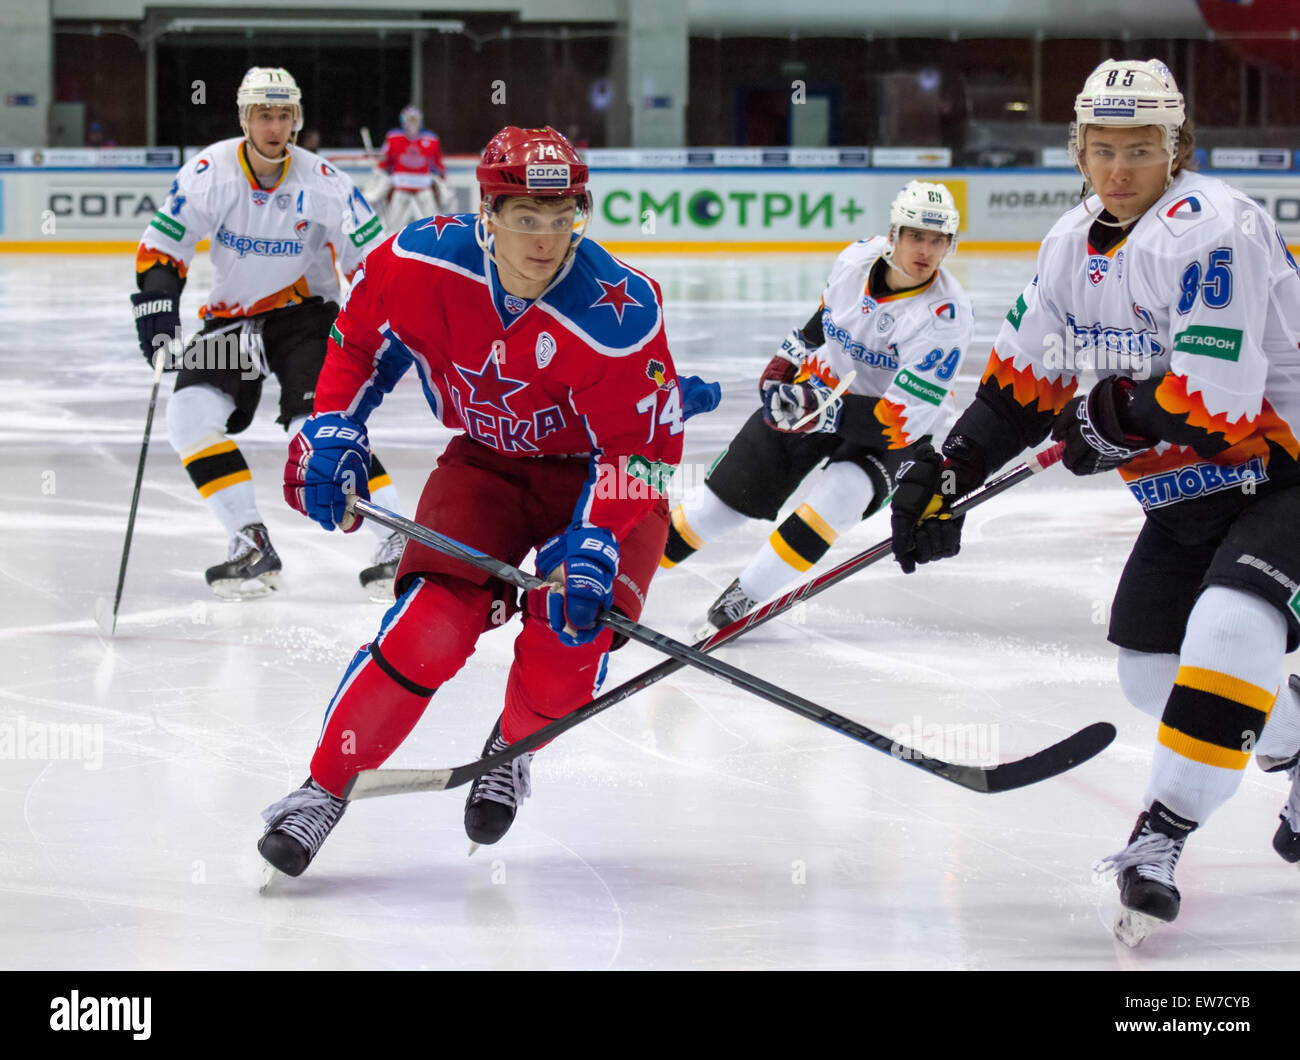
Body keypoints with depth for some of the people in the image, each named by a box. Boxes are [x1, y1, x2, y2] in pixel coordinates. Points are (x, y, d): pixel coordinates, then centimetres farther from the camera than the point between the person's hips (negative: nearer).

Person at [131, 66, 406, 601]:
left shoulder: (321, 182, -16)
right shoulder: (210, 171, -12)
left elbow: (372, 257, -10)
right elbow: (162, 246, -6)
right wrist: (155, 298, -20)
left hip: (304, 312, -3)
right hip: (232, 315, 3)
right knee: (190, 413, -14)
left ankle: (400, 543, -17)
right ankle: (252, 545, -9)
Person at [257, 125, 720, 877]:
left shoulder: (618, 312, -29)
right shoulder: (421, 264, -20)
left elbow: (639, 446, -23)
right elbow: (361, 337, 2)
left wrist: (593, 545, -32)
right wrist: (333, 431, -4)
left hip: (596, 472, -2)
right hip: (486, 462, 2)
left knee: (569, 640, -20)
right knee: (434, 624, -19)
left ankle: (514, 745, 17)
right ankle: (326, 787, -4)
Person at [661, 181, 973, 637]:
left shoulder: (946, 316, -30)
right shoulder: (860, 257, -15)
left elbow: (900, 418, -33)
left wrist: (824, 413, -39)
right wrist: (789, 360, 9)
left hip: (888, 425, -4)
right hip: (817, 388, 4)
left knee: (843, 491, -32)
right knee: (730, 490, 4)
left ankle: (744, 597, -21)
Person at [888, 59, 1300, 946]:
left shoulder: (1213, 231, -24)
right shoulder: (1077, 242, 3)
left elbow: (1216, 402, -31)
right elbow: (1024, 379, 12)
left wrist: (1105, 417, -16)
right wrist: (947, 476, 7)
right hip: (1190, 495, 9)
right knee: (1150, 666, 13)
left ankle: (1160, 838, -23)